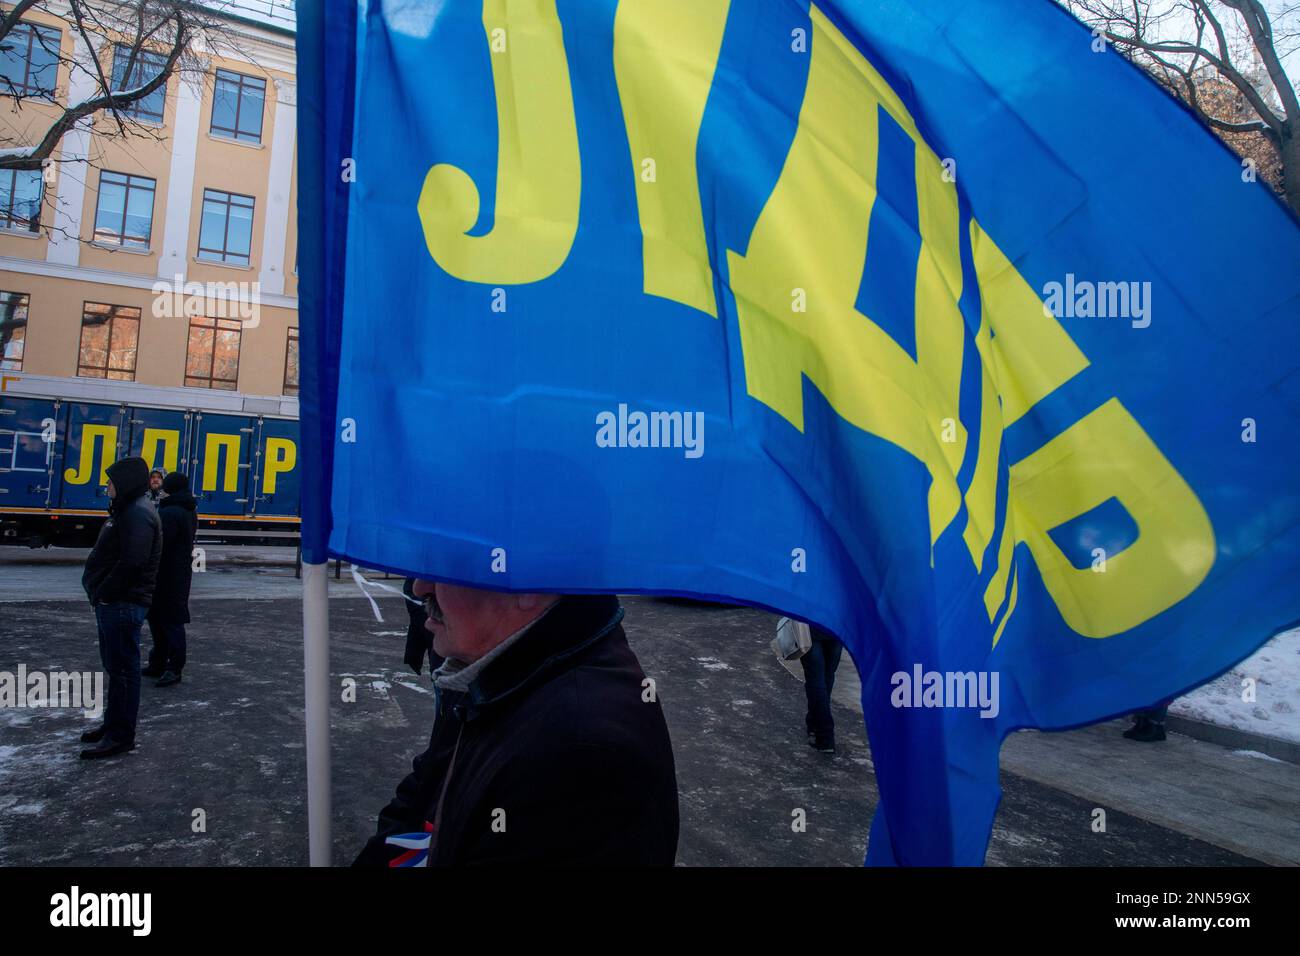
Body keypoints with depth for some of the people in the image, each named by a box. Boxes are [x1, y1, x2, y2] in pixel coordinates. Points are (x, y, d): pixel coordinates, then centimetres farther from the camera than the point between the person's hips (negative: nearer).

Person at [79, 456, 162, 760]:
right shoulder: (128, 510, 17)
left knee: (123, 668, -3)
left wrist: (103, 592, -15)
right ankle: (113, 723, 31)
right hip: (115, 602, 11)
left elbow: (132, 561, -26)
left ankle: (121, 735, 5)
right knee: (115, 666, 19)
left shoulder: (138, 513, -17)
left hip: (122, 604, -11)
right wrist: (100, 592, 10)